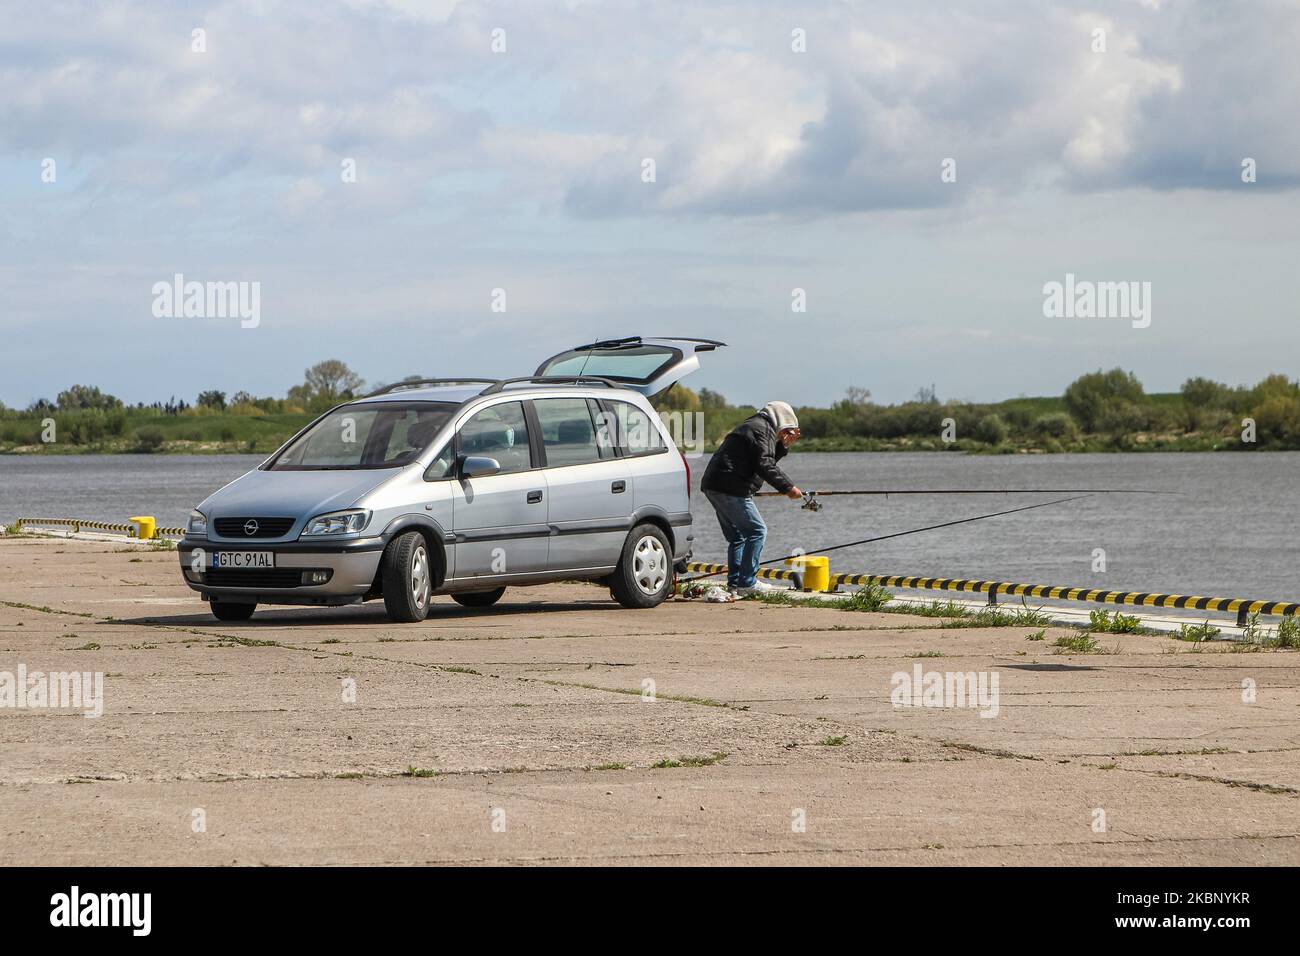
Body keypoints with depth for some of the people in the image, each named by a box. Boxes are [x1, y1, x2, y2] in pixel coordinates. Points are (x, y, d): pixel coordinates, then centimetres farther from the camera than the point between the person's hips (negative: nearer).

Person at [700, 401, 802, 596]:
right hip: (731, 488, -10)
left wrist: (783, 446, 21)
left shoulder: (751, 426, 25)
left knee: (737, 535, 16)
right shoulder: (763, 430, -7)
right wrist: (787, 487, -16)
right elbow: (765, 466, -17)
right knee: (756, 531, -7)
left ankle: (734, 583, 14)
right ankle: (747, 582, -10)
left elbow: (766, 461, 27)